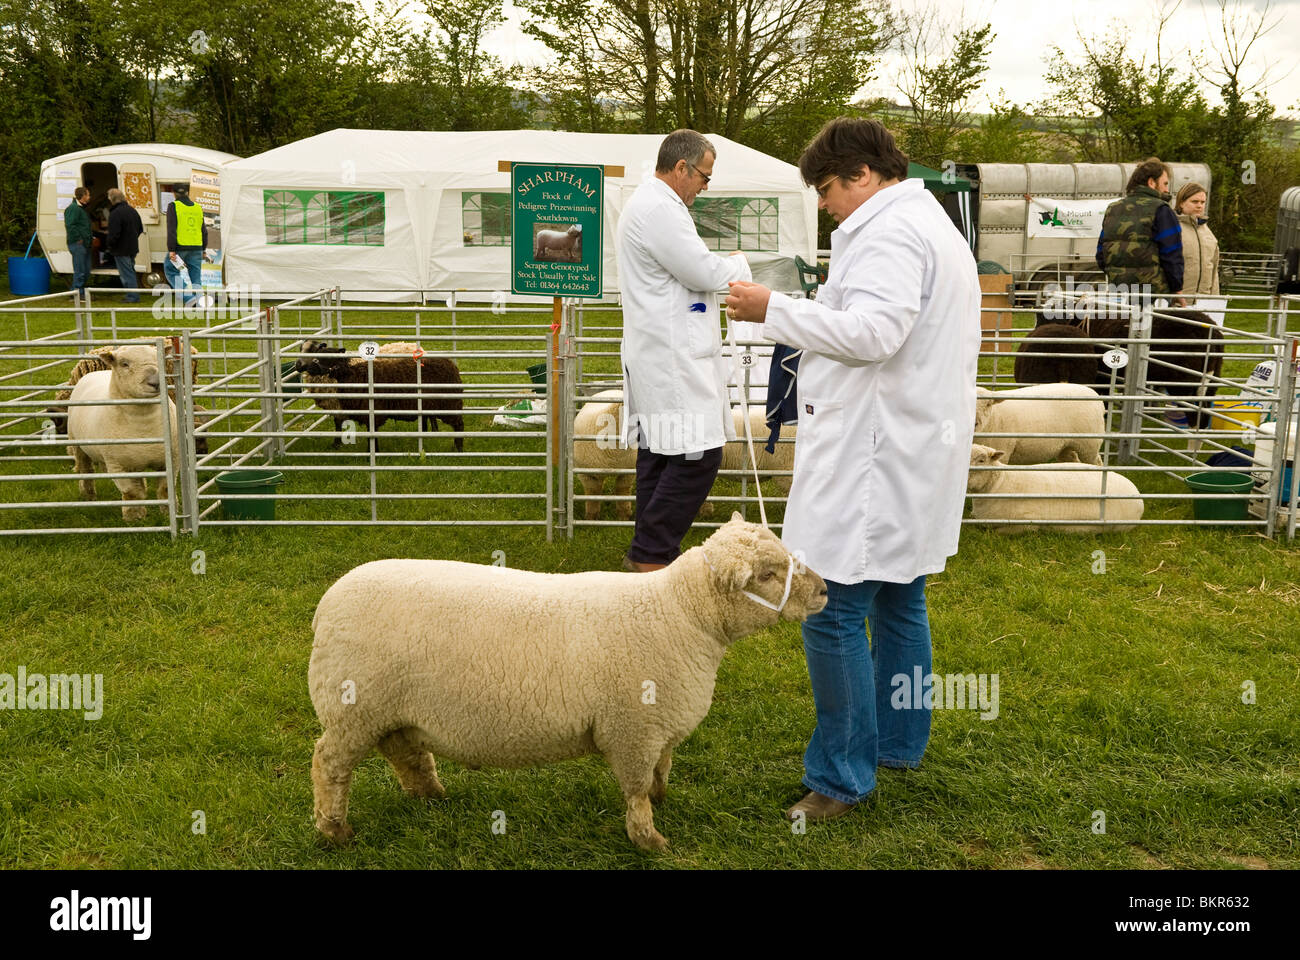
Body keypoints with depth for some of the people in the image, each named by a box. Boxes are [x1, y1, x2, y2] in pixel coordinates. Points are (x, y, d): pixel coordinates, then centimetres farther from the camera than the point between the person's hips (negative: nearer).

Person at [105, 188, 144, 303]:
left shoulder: (115, 214, -20)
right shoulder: (132, 210, 9)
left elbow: (113, 234, -23)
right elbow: (140, 228, 19)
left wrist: (110, 245, -7)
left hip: (121, 250, -8)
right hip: (132, 248, 8)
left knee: (126, 273, -3)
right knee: (130, 271, 18)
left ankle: (132, 297, -2)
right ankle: (133, 295, 23)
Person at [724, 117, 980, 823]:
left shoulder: (889, 232, -13)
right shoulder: (935, 227, 22)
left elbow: (873, 331, -27)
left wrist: (773, 309, -21)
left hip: (872, 460, -12)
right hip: (912, 451, 12)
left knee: (834, 611, -8)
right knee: (898, 602, 18)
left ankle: (842, 775, -1)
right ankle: (898, 743, 32)